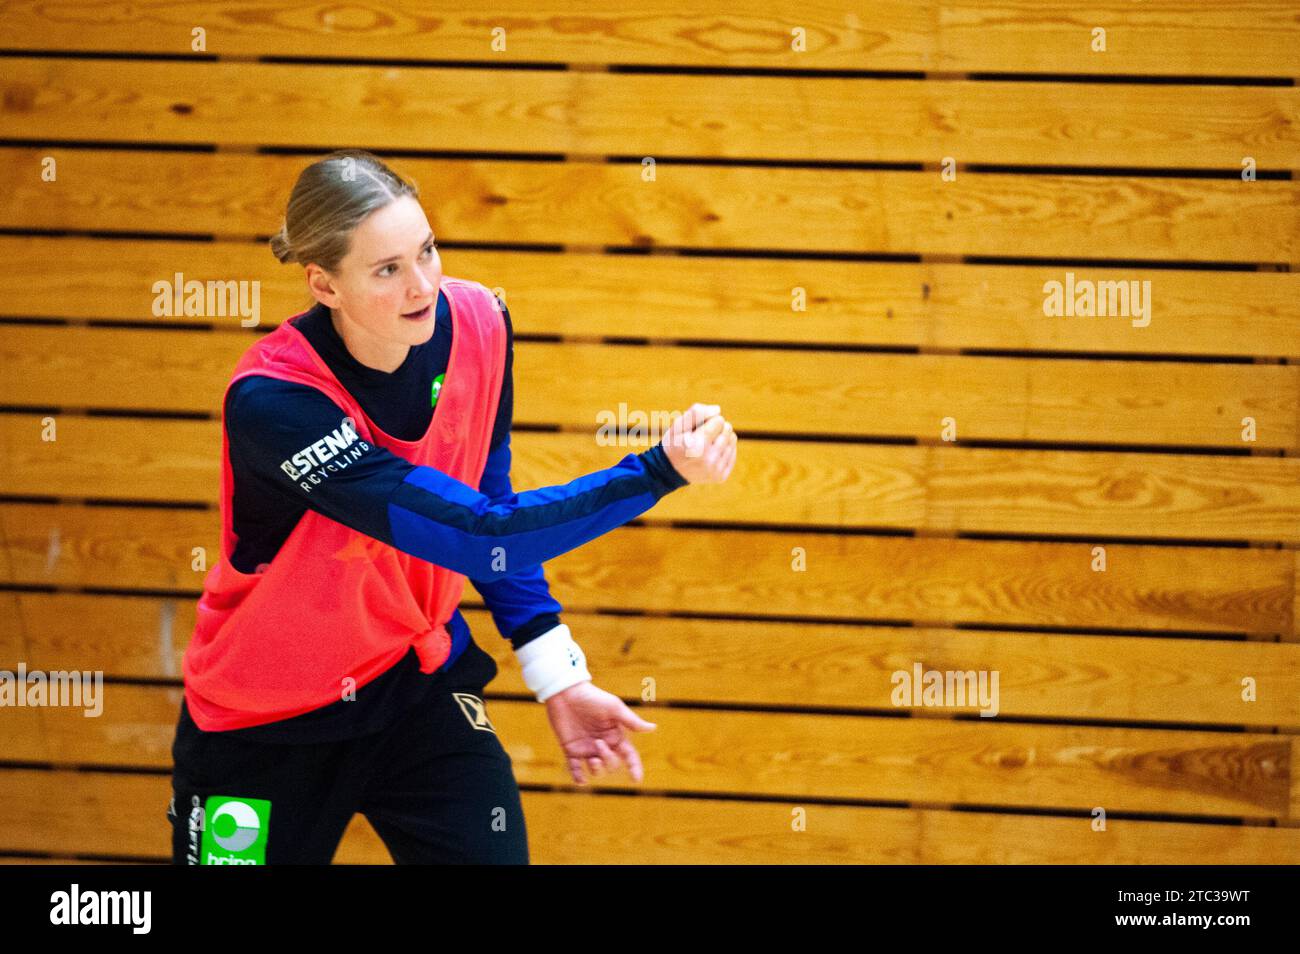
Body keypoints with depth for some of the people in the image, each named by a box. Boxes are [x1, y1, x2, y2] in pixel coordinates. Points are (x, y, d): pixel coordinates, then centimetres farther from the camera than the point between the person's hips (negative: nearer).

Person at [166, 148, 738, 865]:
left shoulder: (477, 324, -13)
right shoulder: (270, 403, -31)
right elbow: (479, 539, -34)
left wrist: (555, 672, -1)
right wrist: (662, 472, -39)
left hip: (420, 684, 4)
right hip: (264, 722, -4)